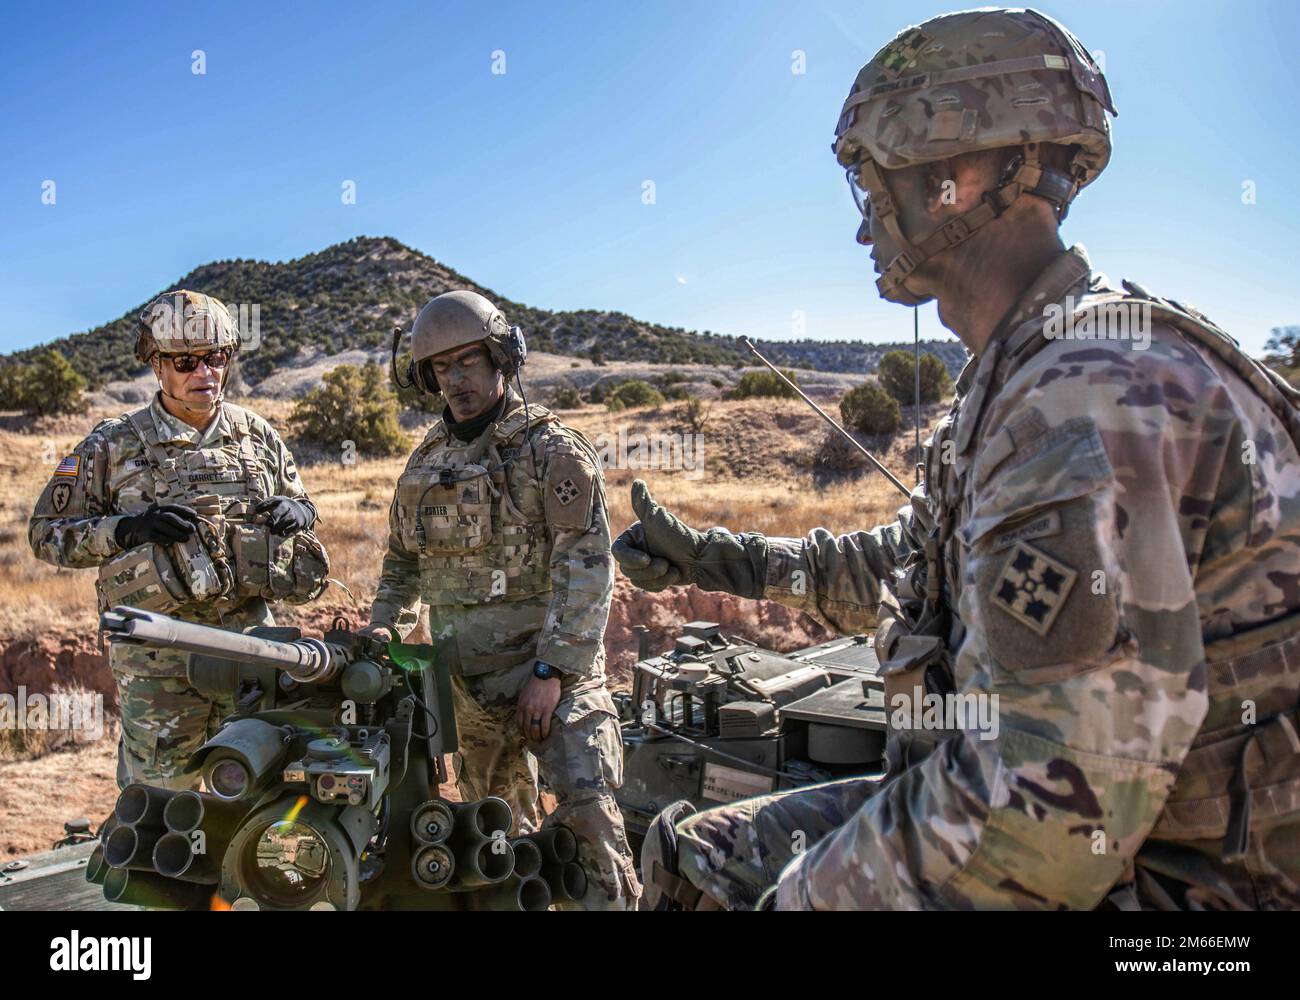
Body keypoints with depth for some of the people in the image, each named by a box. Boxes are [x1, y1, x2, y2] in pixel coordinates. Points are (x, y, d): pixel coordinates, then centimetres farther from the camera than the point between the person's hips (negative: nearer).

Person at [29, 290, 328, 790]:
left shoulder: (257, 434, 9)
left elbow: (300, 500, 21)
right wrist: (127, 528, -16)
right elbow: (46, 532, 1)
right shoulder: (115, 445, 0)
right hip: (159, 652, -3)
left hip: (251, 634, 3)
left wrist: (296, 510, -3)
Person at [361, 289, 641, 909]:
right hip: (468, 678, 6)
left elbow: (586, 565, -15)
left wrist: (551, 671, -19)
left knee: (586, 811, -18)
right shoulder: (426, 461, 12)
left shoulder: (551, 450, -8)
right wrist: (386, 626, 6)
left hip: (550, 670, -6)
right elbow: (402, 557, 23)